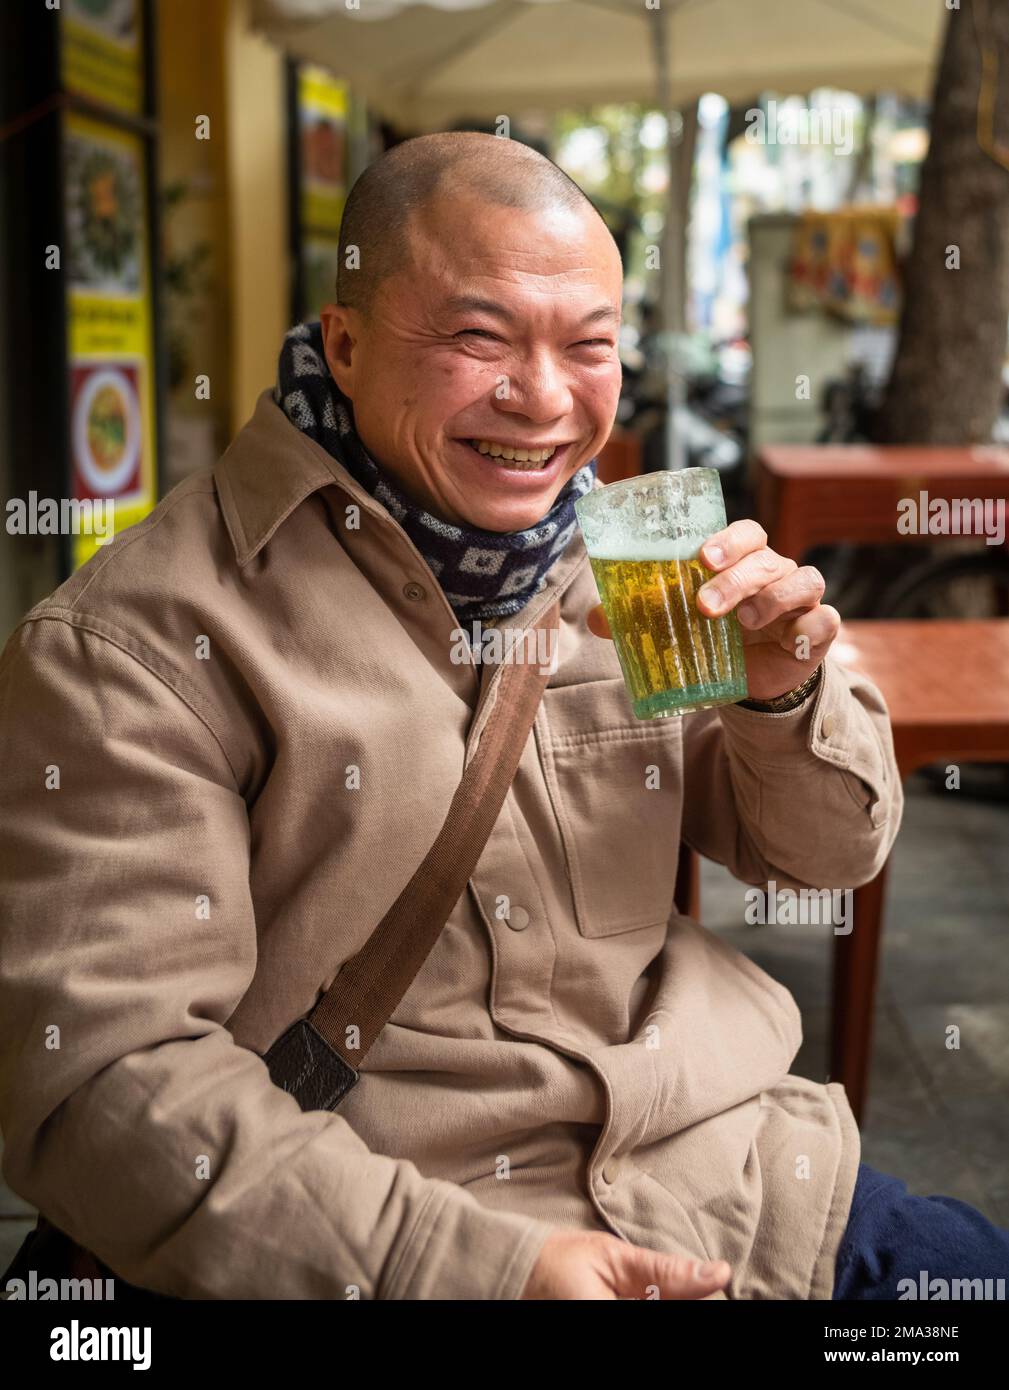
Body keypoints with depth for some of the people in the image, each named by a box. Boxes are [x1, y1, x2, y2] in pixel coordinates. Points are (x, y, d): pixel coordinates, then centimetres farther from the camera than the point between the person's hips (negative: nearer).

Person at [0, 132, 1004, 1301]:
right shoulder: (131, 648, -12)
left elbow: (826, 853, 12)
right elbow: (100, 1073, -17)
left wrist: (781, 690, -9)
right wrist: (476, 1267, -22)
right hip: (426, 1255, -5)